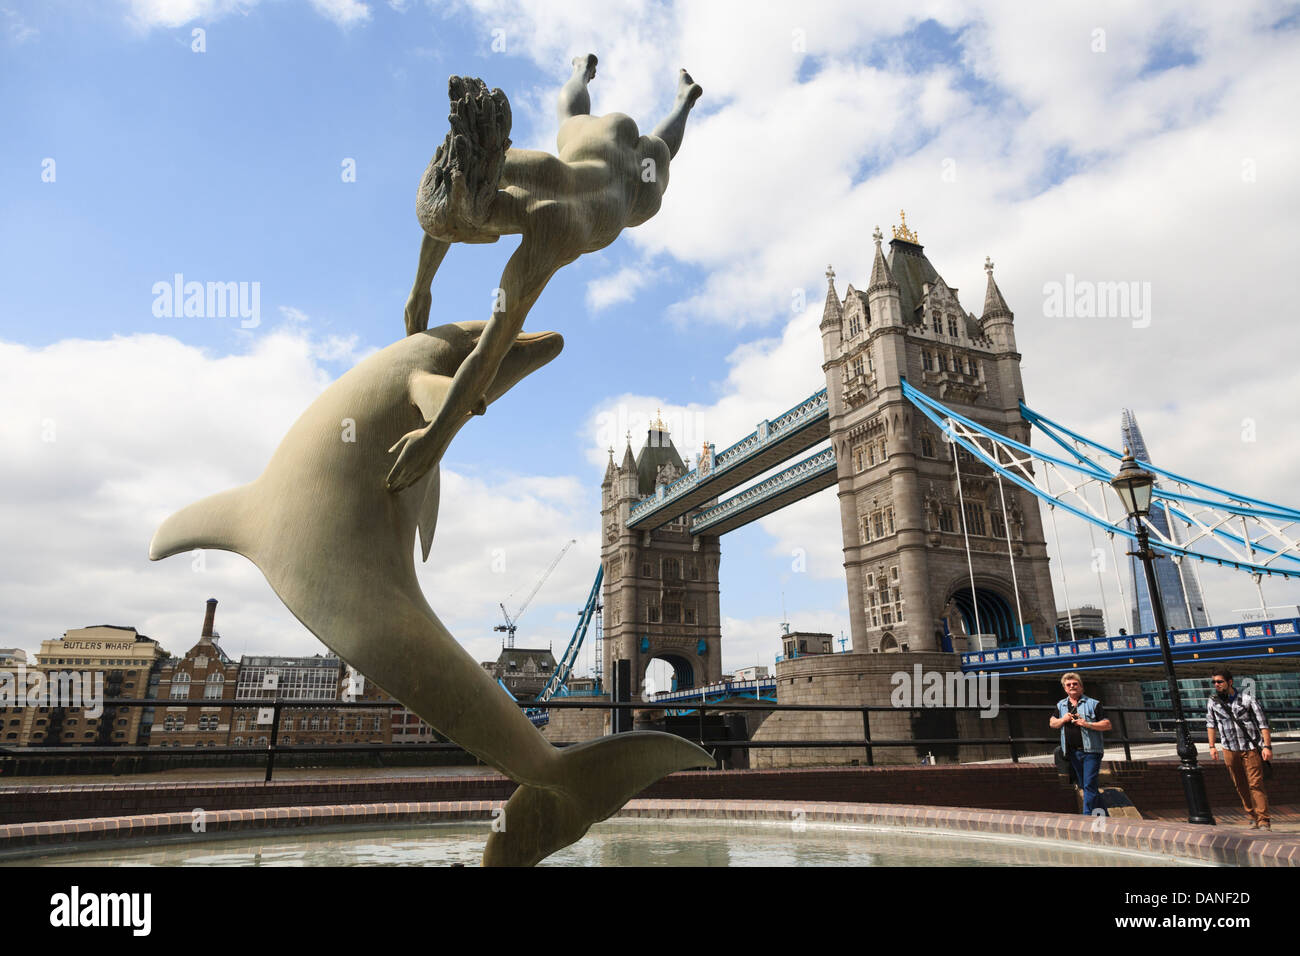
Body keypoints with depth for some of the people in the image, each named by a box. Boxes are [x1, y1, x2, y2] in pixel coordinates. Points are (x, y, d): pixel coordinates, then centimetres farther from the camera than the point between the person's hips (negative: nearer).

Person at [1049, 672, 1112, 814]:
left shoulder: (1093, 704, 1)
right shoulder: (1061, 705, 14)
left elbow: (1107, 725, -4)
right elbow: (1052, 723, 18)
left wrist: (1088, 724, -17)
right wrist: (1063, 720, -2)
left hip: (1090, 750, -5)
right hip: (1072, 752, 5)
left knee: (1089, 785, -10)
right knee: (1082, 784, 12)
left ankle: (1088, 814, -9)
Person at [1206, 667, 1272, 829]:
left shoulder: (1247, 700, -5)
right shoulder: (1212, 702, 4)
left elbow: (1263, 724, -4)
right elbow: (1211, 724, 15)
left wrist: (1267, 746, -13)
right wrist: (1212, 746, 9)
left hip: (1251, 748, -3)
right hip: (1229, 750, 3)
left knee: (1255, 784, -8)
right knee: (1240, 786, 7)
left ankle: (1264, 821, -3)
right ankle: (1253, 817, 19)